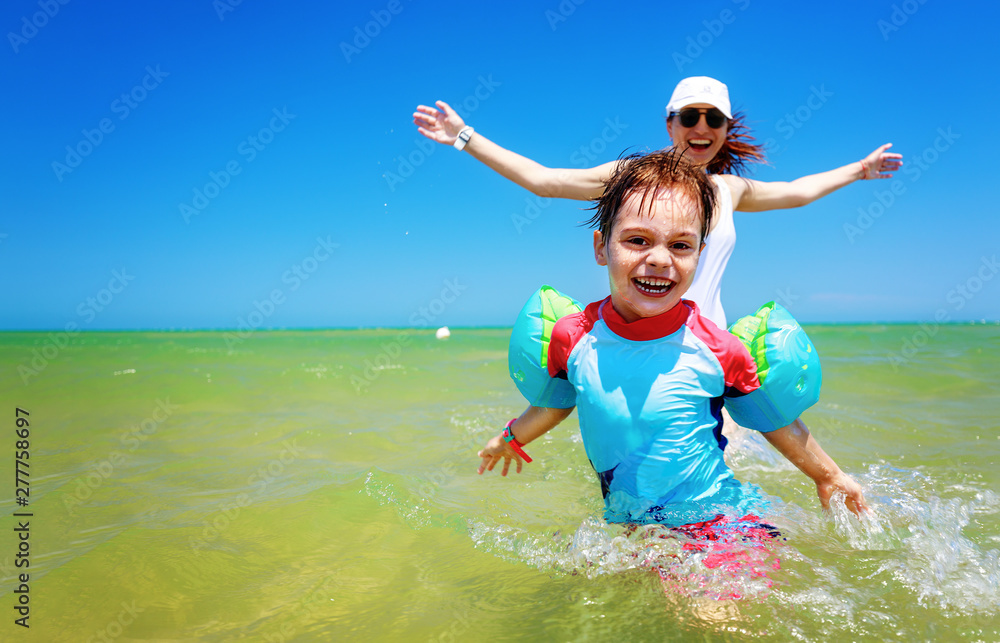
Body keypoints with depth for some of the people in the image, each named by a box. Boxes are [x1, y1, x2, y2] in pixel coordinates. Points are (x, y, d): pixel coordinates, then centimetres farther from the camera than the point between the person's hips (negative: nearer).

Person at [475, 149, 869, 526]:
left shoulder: (718, 351, -16)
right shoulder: (572, 337, -11)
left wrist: (829, 476, 18)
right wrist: (512, 439, 28)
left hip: (719, 523, -3)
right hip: (622, 525, 3)